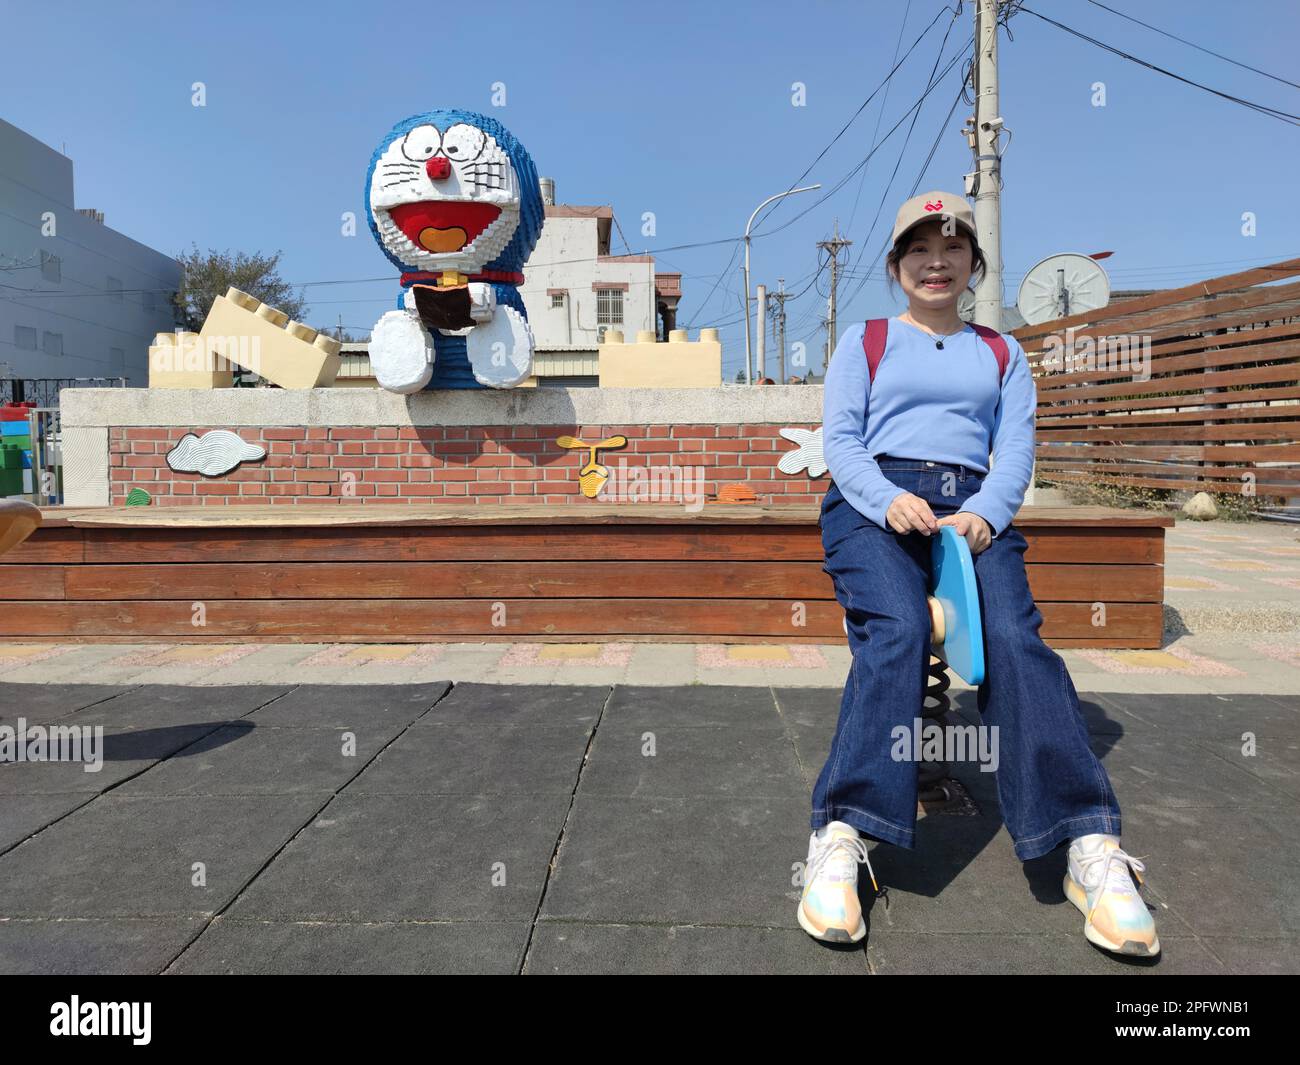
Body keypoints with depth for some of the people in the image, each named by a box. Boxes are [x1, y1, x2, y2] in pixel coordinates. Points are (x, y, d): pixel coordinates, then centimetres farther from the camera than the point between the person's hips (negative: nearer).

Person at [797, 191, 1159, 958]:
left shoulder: (1003, 354, 26)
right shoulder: (864, 342, 20)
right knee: (897, 630, -32)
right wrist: (888, 499, -15)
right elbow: (841, 439, 6)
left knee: (1016, 636, -27)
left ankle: (1093, 850, -31)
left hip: (972, 507, 2)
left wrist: (985, 513, -11)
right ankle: (843, 841, -37)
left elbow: (1016, 448, 11)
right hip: (875, 501, -2)